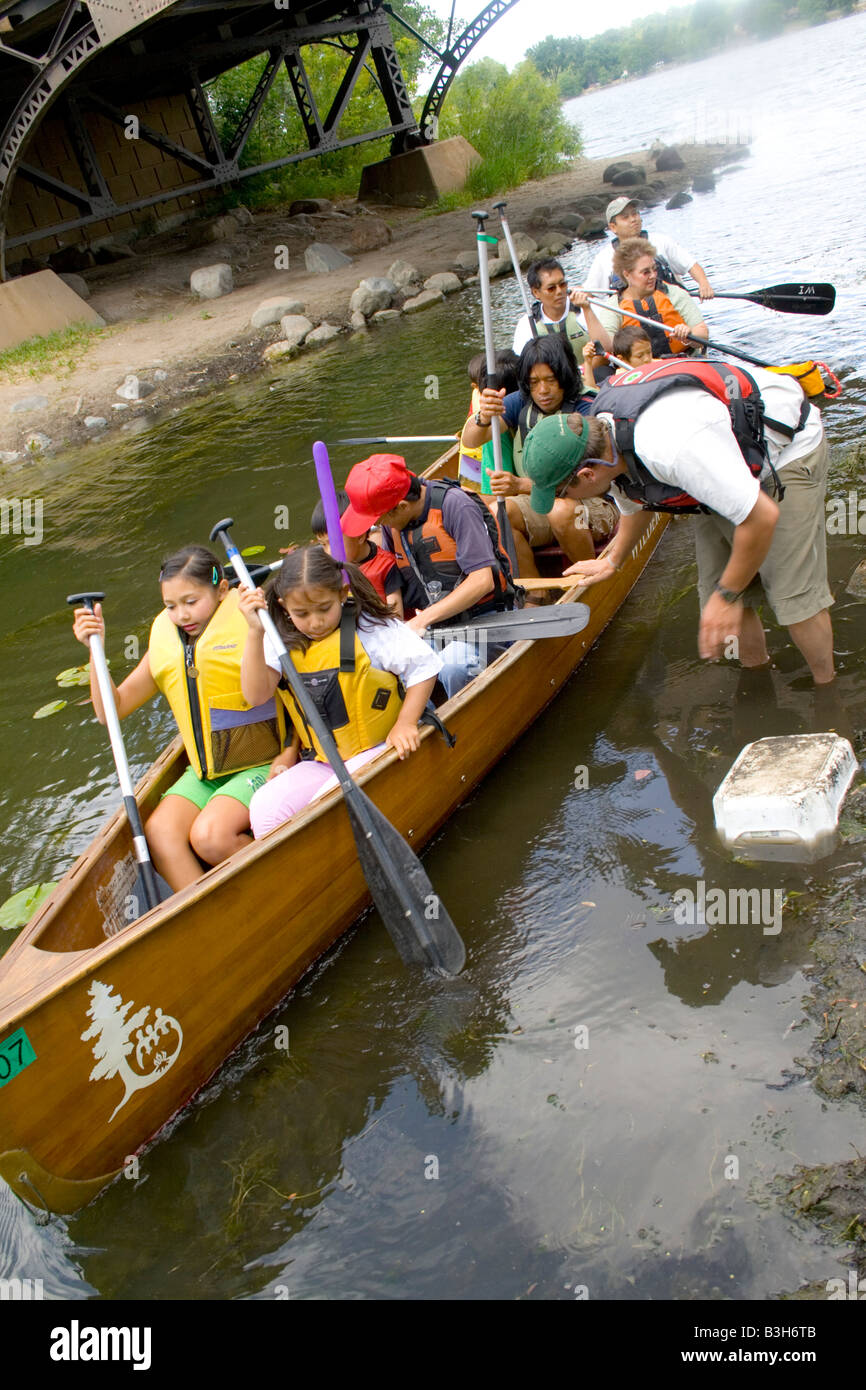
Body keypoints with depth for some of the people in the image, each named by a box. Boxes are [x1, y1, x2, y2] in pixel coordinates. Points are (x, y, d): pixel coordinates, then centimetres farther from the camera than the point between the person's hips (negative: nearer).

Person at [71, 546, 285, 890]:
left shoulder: (248, 626, -8)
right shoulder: (164, 646, 8)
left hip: (261, 765, -5)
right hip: (203, 773, 5)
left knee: (210, 836, -28)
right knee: (160, 834, -21)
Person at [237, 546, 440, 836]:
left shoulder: (369, 629, -9)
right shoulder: (282, 640, 2)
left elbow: (424, 667, -6)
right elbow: (256, 695, -13)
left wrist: (405, 724, -11)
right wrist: (255, 633, -21)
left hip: (375, 750, -4)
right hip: (319, 762, 4)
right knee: (264, 808, -18)